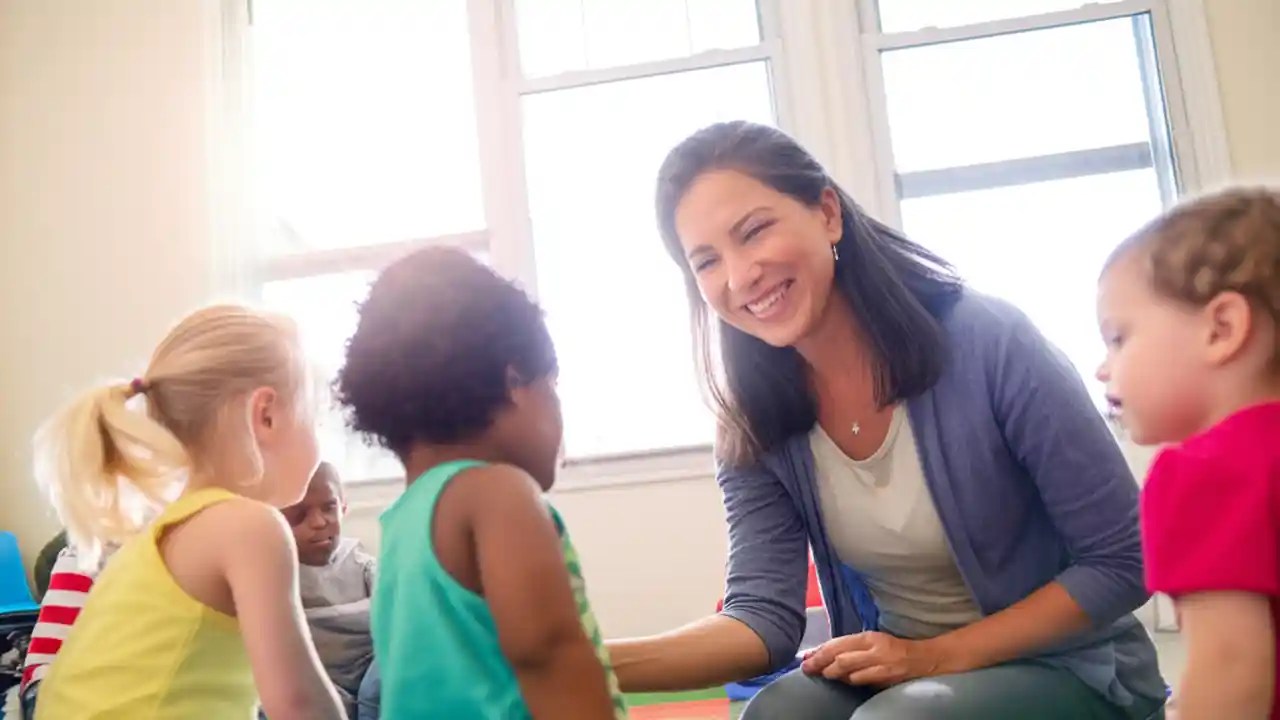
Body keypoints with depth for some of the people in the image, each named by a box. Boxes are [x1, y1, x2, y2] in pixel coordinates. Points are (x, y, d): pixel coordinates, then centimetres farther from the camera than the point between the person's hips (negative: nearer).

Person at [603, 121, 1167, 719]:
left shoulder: (988, 341, -22)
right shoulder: (754, 426, -9)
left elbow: (1121, 563, -15)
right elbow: (764, 617, -16)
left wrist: (937, 654, -21)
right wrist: (596, 661, -32)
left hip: (1069, 666, -3)